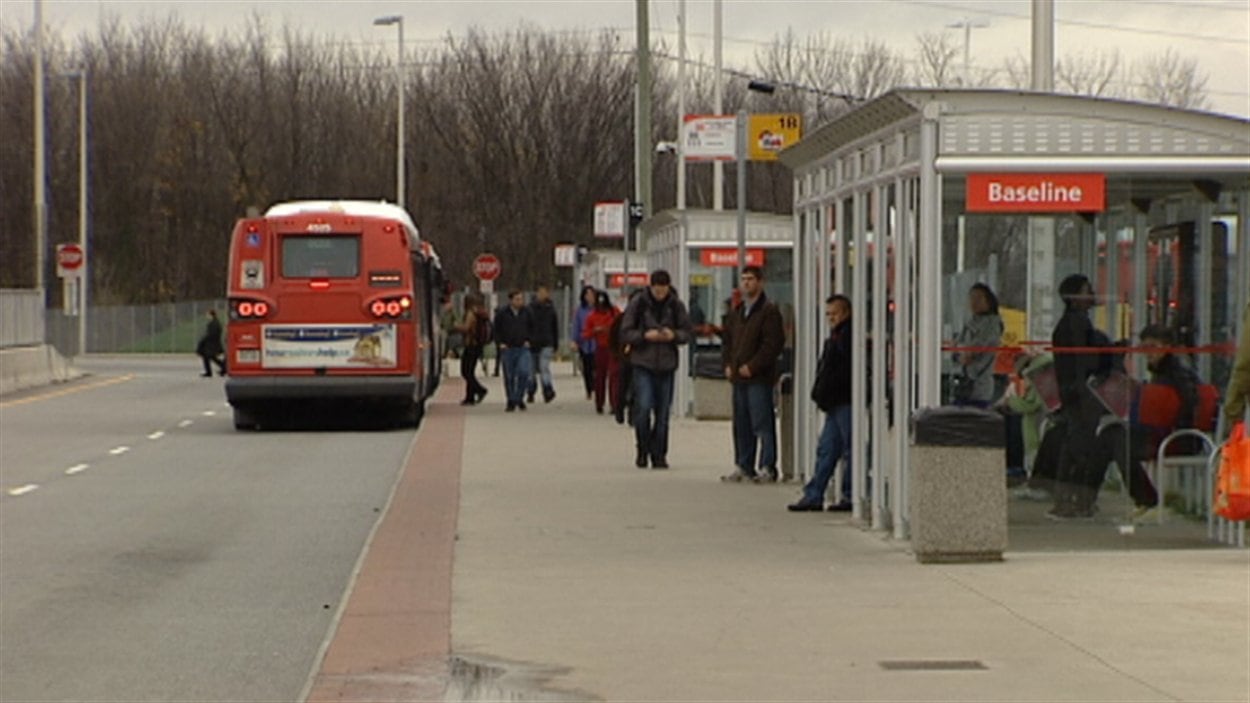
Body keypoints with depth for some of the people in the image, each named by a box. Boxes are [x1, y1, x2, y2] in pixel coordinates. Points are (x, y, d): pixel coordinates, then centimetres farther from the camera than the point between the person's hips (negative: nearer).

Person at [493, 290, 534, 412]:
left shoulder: (526, 312, 6)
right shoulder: (502, 313, -1)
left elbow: (531, 328, 18)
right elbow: (496, 330, 7)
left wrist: (528, 340, 6)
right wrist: (500, 343, -4)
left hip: (523, 348, 1)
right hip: (508, 349, -1)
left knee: (524, 372, -16)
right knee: (509, 377, 3)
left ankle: (519, 398, 1)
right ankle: (511, 402, 14)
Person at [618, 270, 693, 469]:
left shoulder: (676, 305, 4)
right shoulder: (638, 304, -3)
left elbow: (687, 332, 7)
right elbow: (625, 333, -2)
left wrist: (674, 335, -14)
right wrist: (645, 336, -19)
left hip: (666, 365, 2)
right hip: (642, 364, -2)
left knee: (663, 412, 4)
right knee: (643, 407, -12)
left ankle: (659, 455, 13)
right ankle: (642, 451, 6)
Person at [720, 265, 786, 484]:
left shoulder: (769, 312, -7)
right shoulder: (737, 313, 18)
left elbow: (773, 344, -15)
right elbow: (728, 341, 25)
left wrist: (752, 366, -17)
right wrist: (728, 364, 8)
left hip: (758, 378, -8)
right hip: (738, 376, 8)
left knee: (762, 424, -8)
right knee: (741, 425, 11)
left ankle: (768, 468, -6)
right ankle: (743, 467, 17)